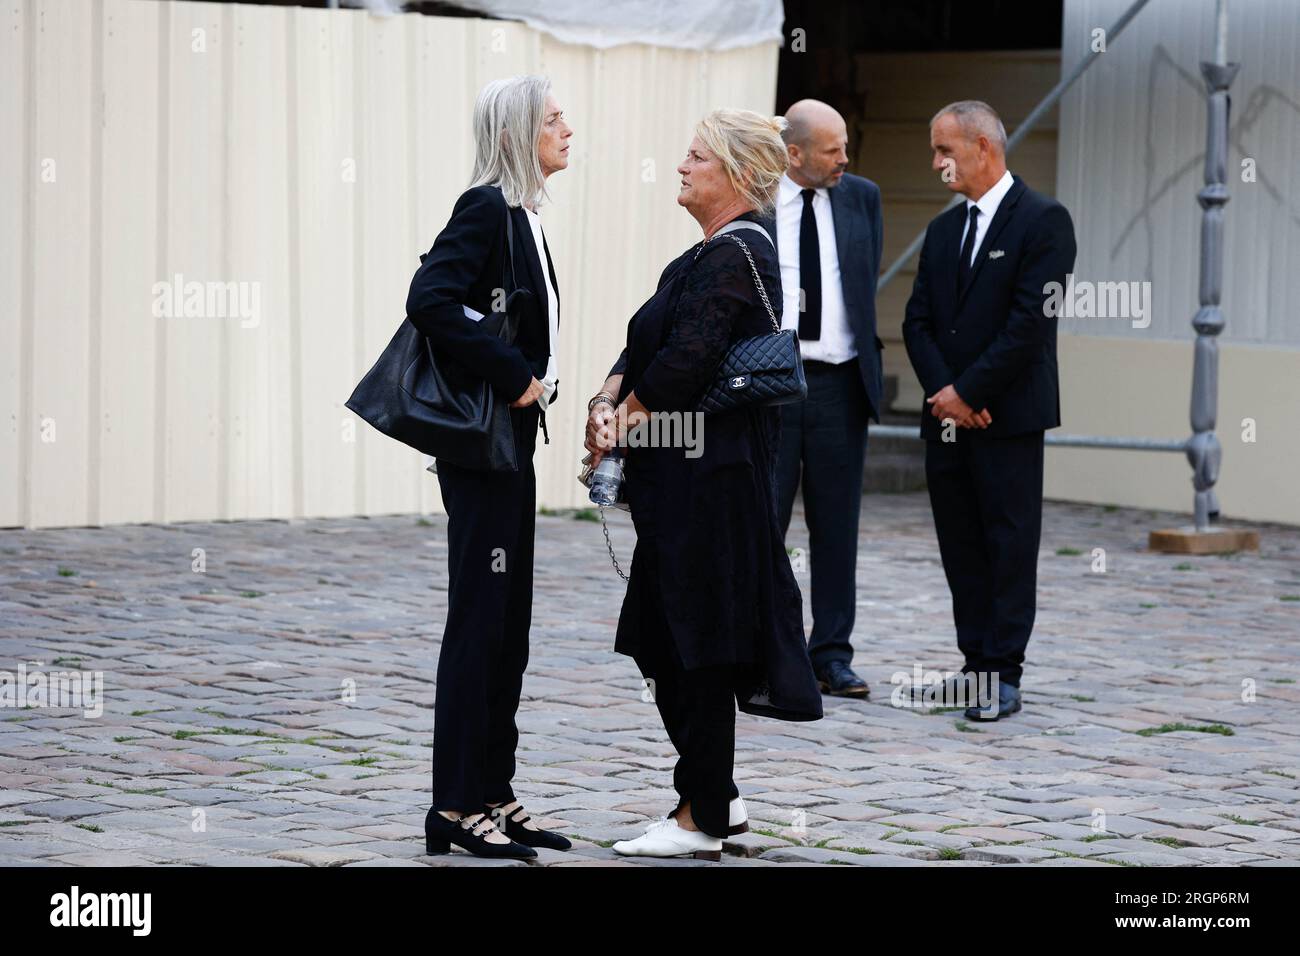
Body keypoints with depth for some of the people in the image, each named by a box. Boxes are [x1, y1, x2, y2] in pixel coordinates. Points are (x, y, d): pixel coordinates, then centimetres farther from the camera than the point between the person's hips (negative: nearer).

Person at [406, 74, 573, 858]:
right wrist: (513, 376, -21)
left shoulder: (518, 213, 14)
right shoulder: (486, 208, -14)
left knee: (508, 623, 12)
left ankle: (492, 793, 18)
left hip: (512, 440, 10)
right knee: (480, 620, -6)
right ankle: (458, 804, -1)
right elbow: (429, 301, -26)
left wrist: (530, 383, 11)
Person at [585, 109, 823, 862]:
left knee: (699, 638, -3)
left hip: (711, 475, -10)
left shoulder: (734, 255, -15)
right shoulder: (712, 253, 17)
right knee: (666, 640, 14)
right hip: (687, 475, 10)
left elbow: (685, 361, -22)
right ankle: (715, 795, 24)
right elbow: (646, 342, 13)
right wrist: (611, 399, -4)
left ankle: (702, 817, 3)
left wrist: (628, 413, -8)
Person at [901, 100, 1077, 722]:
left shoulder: (1043, 221, -7)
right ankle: (976, 664, 14)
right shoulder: (943, 230, 16)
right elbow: (918, 321, 10)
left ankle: (1003, 676, -2)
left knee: (1010, 546, -4)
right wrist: (943, 392, -7)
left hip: (1008, 416, -7)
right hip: (947, 417, 7)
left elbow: (1030, 321, -15)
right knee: (961, 547, 8)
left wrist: (968, 391, -15)